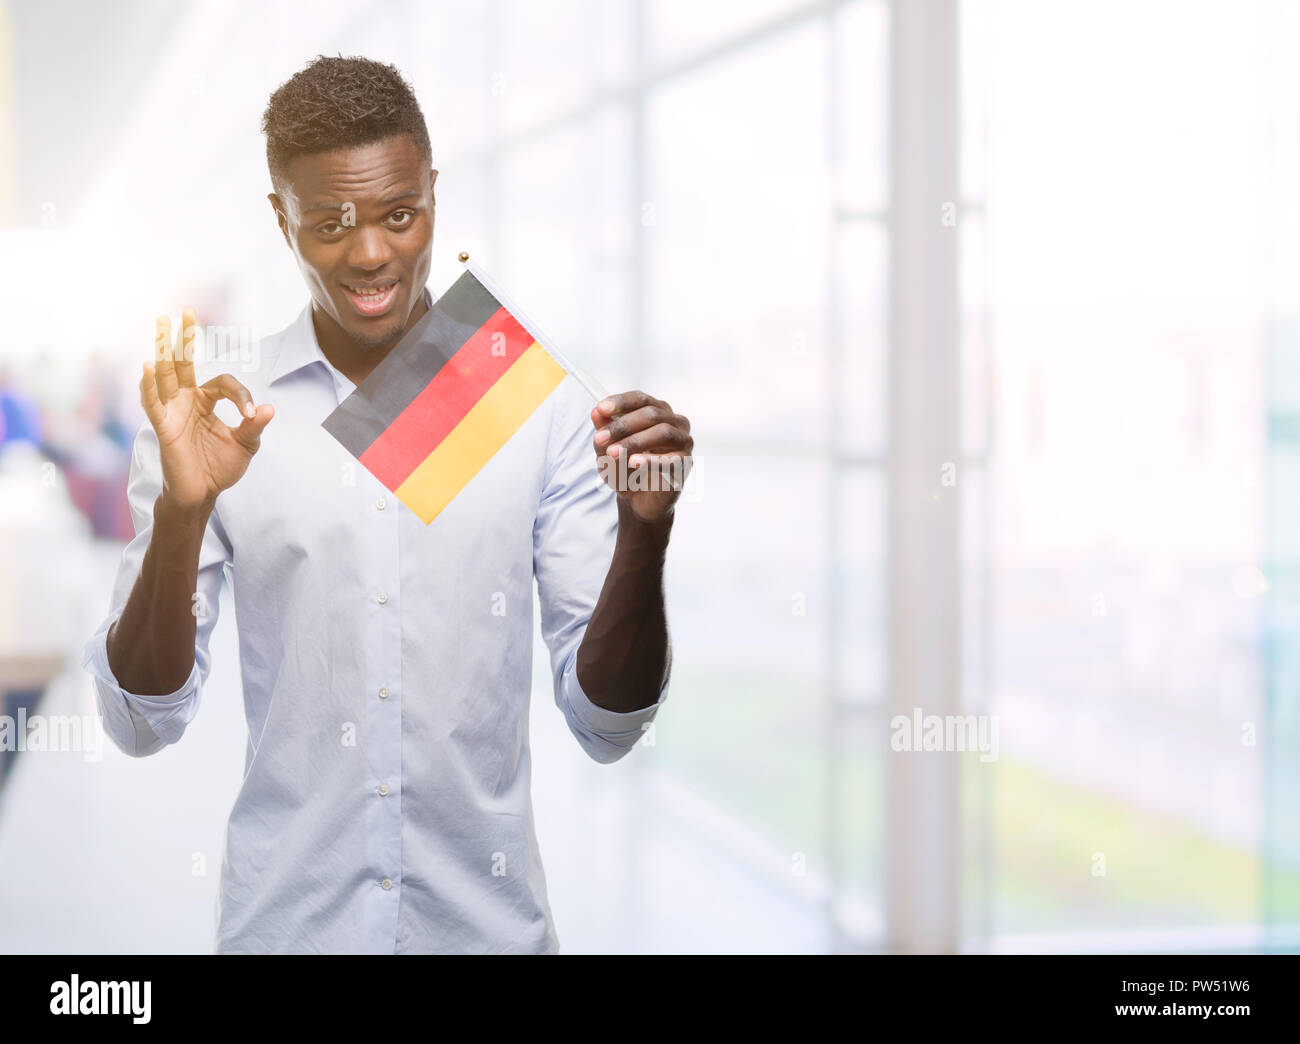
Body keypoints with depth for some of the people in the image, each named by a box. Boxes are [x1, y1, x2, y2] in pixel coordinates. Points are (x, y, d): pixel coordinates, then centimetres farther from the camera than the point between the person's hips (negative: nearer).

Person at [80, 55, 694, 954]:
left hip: (487, 918, 0)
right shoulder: (216, 418, -3)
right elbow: (143, 723, -6)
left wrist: (645, 534, -21)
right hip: (285, 921, 0)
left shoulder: (542, 408, -4)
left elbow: (607, 722, -4)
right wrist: (181, 512, -20)